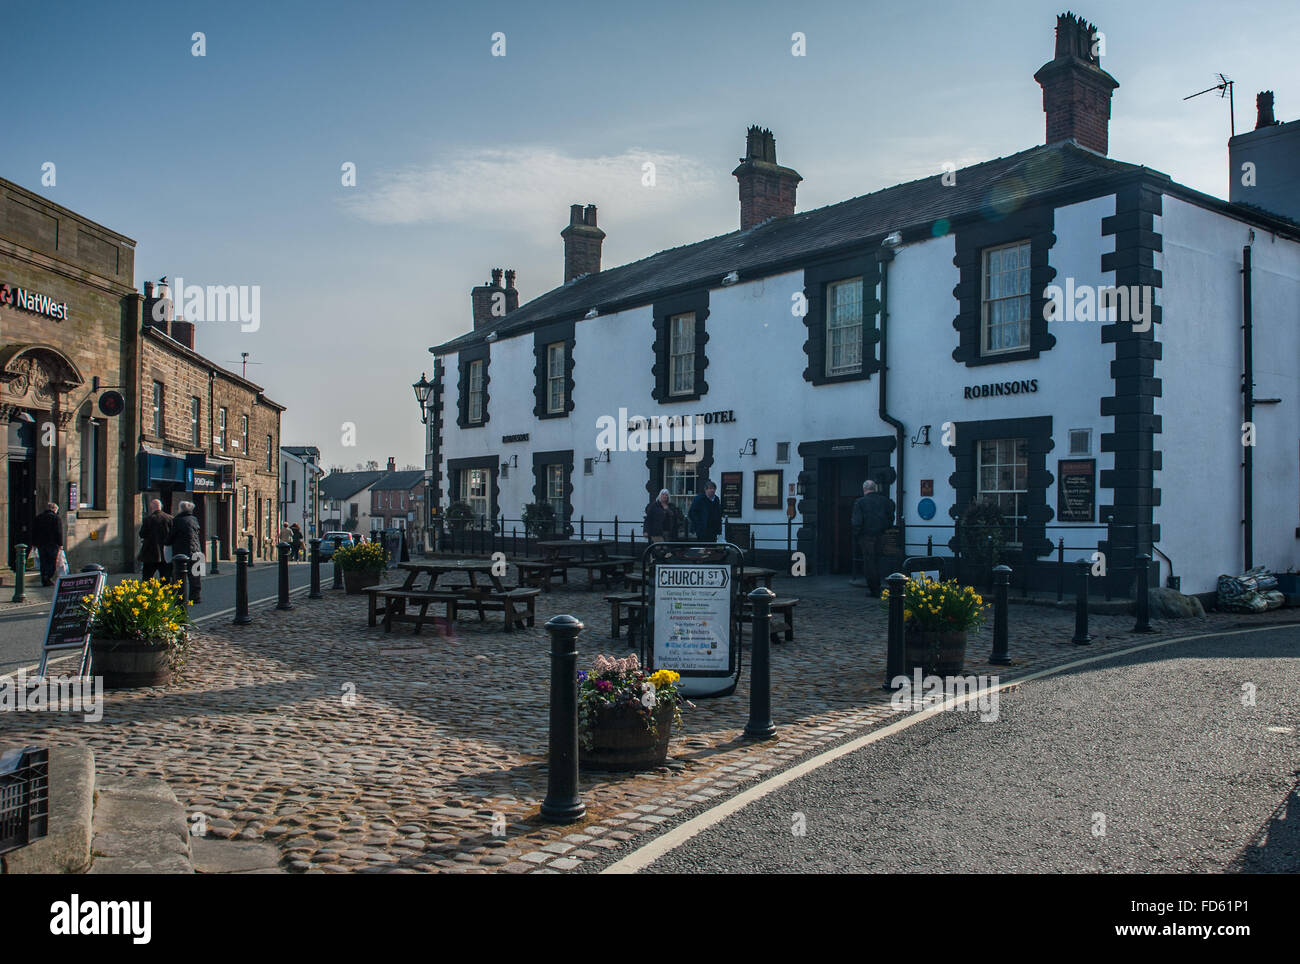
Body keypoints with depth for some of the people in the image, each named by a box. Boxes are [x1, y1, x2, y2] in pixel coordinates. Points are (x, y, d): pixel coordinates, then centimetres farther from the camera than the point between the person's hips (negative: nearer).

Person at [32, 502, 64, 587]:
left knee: (43, 562, 9)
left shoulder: (38, 518, 13)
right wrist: (60, 544, -6)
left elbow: (34, 531, 16)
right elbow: (59, 532, -9)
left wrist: (34, 543, 19)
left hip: (40, 544, 5)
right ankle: (48, 578, -14)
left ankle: (43, 580, 7)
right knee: (52, 561, -1)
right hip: (52, 544, -5)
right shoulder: (56, 518, -5)